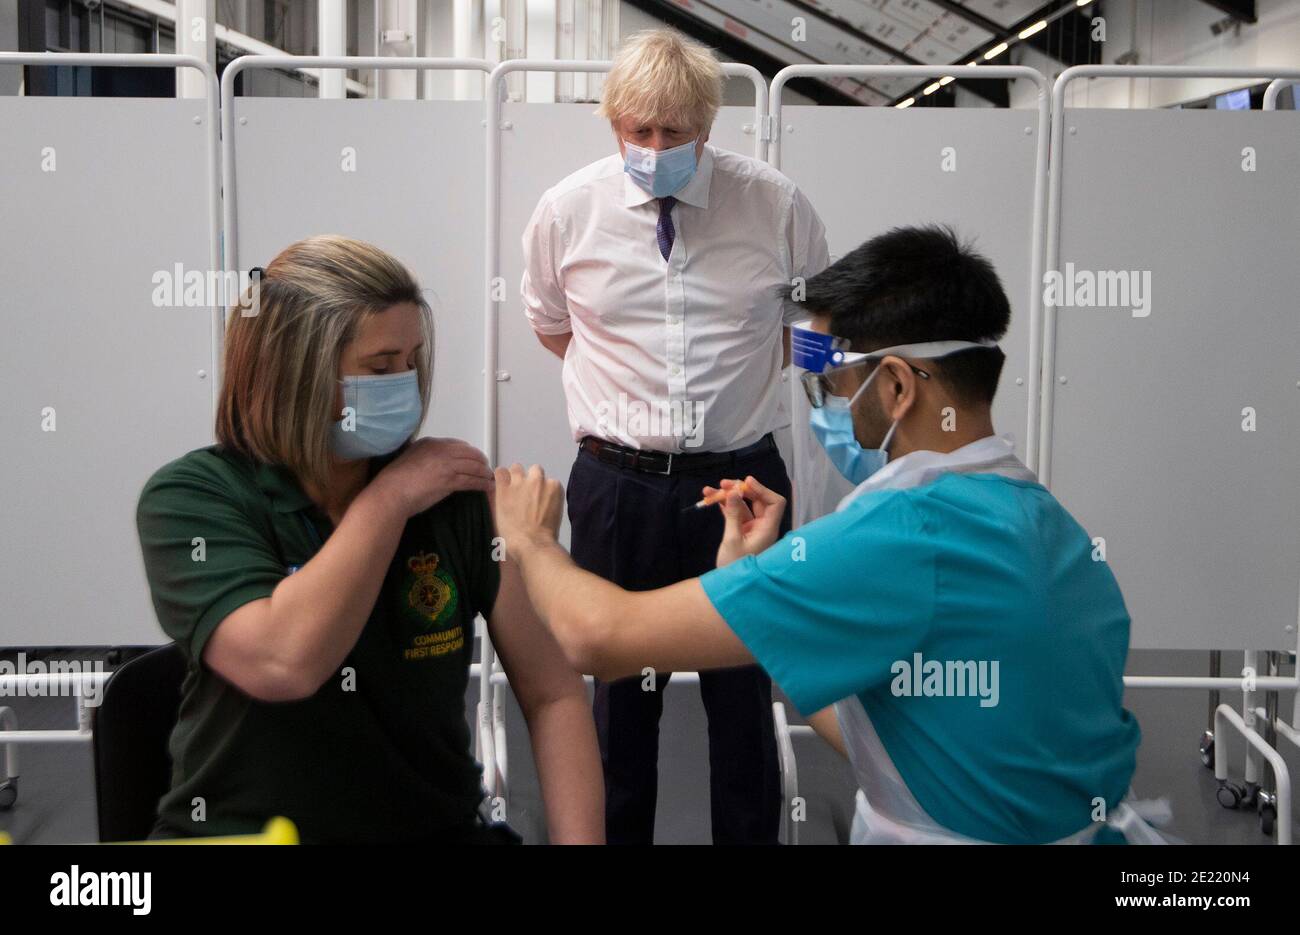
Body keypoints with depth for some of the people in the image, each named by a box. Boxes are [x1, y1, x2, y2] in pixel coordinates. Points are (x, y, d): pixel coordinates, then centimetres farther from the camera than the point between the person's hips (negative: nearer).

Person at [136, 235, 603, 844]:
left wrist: (579, 838, -12)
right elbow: (284, 665, -25)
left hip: (441, 825, 2)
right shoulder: (192, 498, -8)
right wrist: (389, 499, -16)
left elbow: (553, 695, 1)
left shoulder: (454, 494, -1)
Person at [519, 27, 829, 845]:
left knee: (746, 686, 10)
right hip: (619, 485, 1)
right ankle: (616, 834, 29)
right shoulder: (567, 211, -2)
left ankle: (752, 836, 26)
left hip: (741, 478, 0)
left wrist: (740, 372, 9)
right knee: (621, 688, 12)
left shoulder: (776, 203, -3)